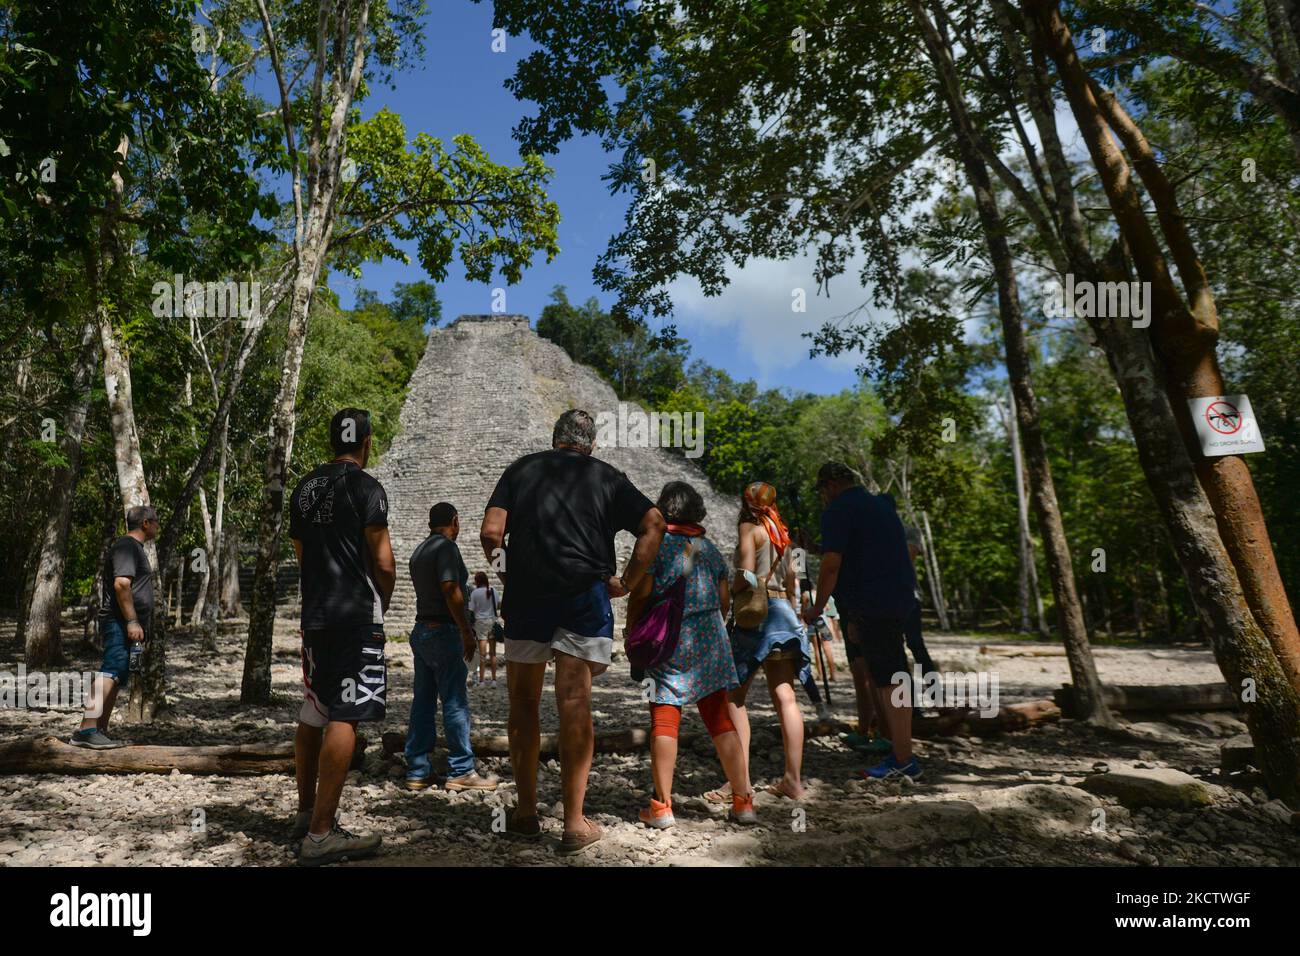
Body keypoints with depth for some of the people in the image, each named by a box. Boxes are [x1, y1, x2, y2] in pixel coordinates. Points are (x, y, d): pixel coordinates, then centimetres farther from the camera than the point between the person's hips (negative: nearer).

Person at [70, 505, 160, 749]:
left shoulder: (134, 547, 23)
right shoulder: (127, 545, -10)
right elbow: (121, 584, -22)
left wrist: (138, 624, 27)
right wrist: (132, 621, -24)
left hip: (126, 626, 11)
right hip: (121, 624, -11)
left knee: (116, 679, 11)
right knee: (111, 673, -19)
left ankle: (101, 732, 15)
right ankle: (86, 729, -24)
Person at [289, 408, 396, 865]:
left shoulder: (304, 489, 13)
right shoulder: (365, 487, -9)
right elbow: (383, 562, -12)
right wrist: (382, 604, 6)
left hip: (314, 614, 8)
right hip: (357, 614, -8)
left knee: (312, 715, 17)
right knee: (345, 717, -7)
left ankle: (307, 811, 30)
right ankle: (321, 834, -7)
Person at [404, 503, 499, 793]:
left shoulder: (418, 551, 16)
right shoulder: (446, 547, -11)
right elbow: (450, 590, -20)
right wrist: (467, 632, -16)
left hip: (421, 630, 9)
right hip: (444, 631, -9)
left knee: (423, 701, 9)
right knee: (455, 701, -4)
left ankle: (417, 771, 12)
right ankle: (461, 771, 0)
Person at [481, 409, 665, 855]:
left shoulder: (521, 468, 12)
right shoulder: (606, 476, 10)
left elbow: (491, 532, -1)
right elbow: (654, 523, -2)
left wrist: (505, 574, 13)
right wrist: (627, 581, 3)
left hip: (525, 597, 1)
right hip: (584, 598, -1)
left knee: (523, 704, 13)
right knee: (575, 705, 1)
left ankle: (526, 811, 23)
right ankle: (575, 823, 5)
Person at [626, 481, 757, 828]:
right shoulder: (710, 548, 11)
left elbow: (640, 595, -8)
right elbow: (724, 600, 12)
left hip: (667, 642, -4)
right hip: (710, 638, 5)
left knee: (664, 720, 2)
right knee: (720, 719, 9)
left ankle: (662, 806, 4)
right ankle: (743, 801, 11)